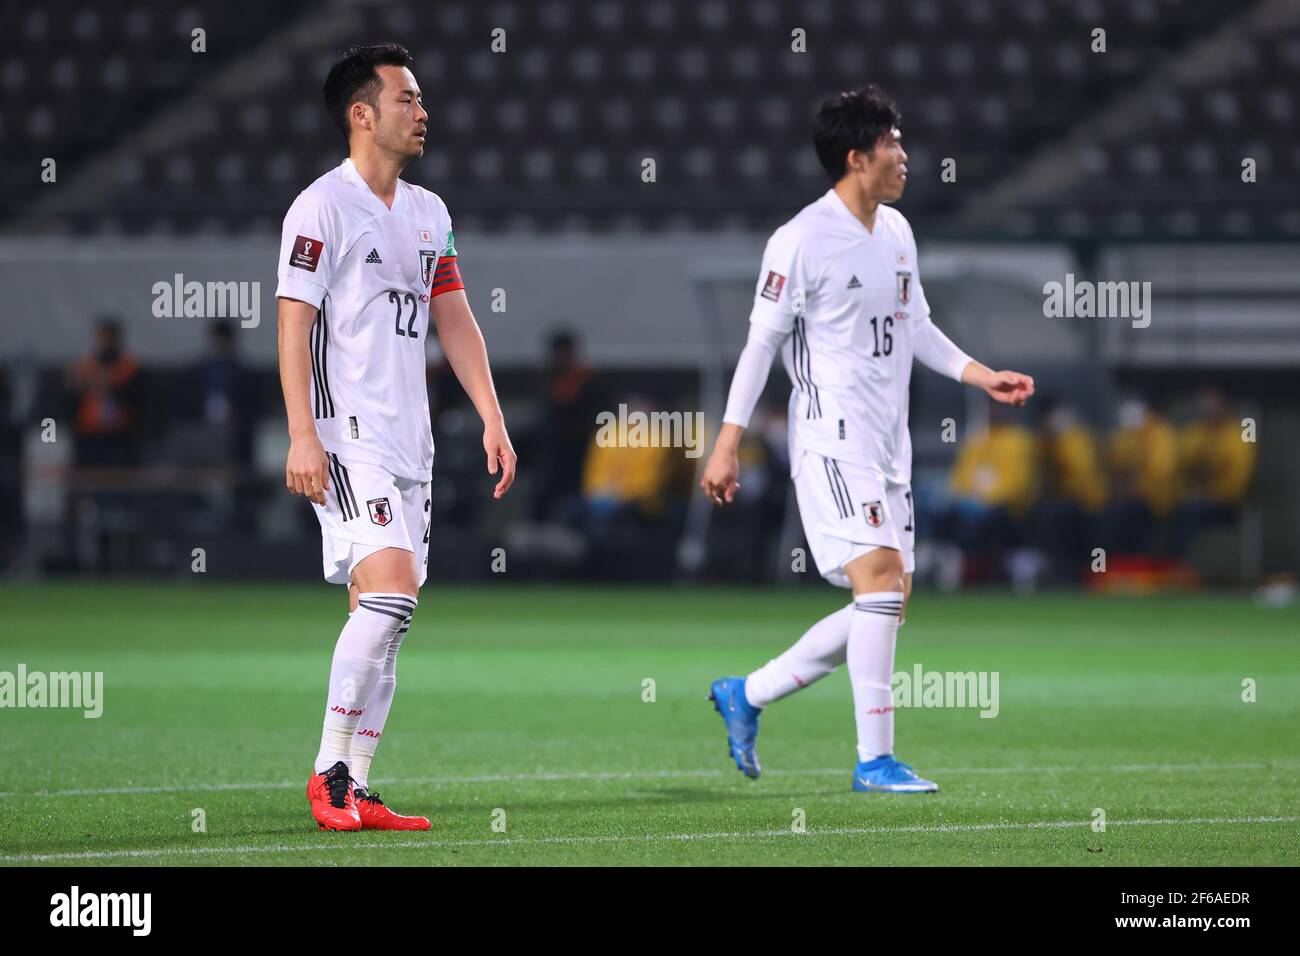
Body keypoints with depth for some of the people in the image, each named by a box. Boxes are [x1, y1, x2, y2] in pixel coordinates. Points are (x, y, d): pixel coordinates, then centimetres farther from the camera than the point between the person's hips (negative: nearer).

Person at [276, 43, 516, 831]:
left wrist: (492, 418, 11)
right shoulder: (321, 208, -6)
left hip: (410, 439, 8)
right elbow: (294, 323, -10)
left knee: (382, 617, 5)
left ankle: (355, 793, 6)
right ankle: (329, 773, -13)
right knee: (391, 589, -20)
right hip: (347, 436, -8)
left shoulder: (428, 213, 16)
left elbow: (454, 321, 19)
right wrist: (302, 435, -18)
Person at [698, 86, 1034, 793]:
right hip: (830, 438, -9)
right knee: (882, 579, -18)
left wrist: (984, 377, 13)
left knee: (886, 606, 7)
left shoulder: (896, 231, 13)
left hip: (887, 444, 9)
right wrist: (728, 442, -8)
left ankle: (747, 695, 20)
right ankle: (875, 760, -14)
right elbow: (761, 341, -8)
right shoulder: (801, 241, -11)